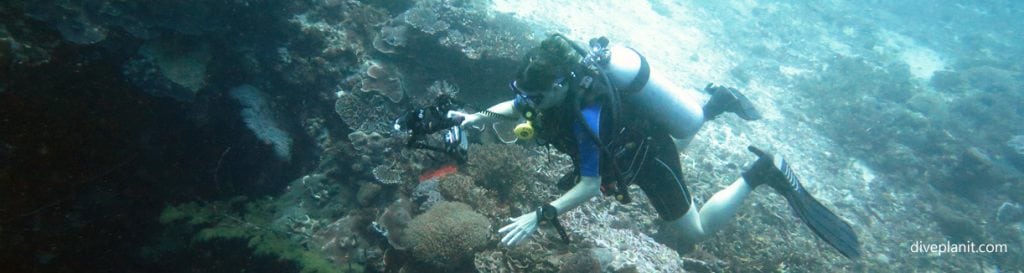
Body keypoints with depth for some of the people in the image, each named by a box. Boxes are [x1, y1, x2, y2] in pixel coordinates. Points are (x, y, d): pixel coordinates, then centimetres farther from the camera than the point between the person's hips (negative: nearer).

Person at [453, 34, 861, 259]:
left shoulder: (586, 116, -42)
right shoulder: (558, 78, -18)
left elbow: (589, 186, -36)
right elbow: (517, 106, 0)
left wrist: (539, 216, -41)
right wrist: (480, 116, -16)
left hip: (650, 156, -8)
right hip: (641, 129, 8)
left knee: (691, 232, 8)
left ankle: (762, 173, 9)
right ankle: (718, 102, 39)